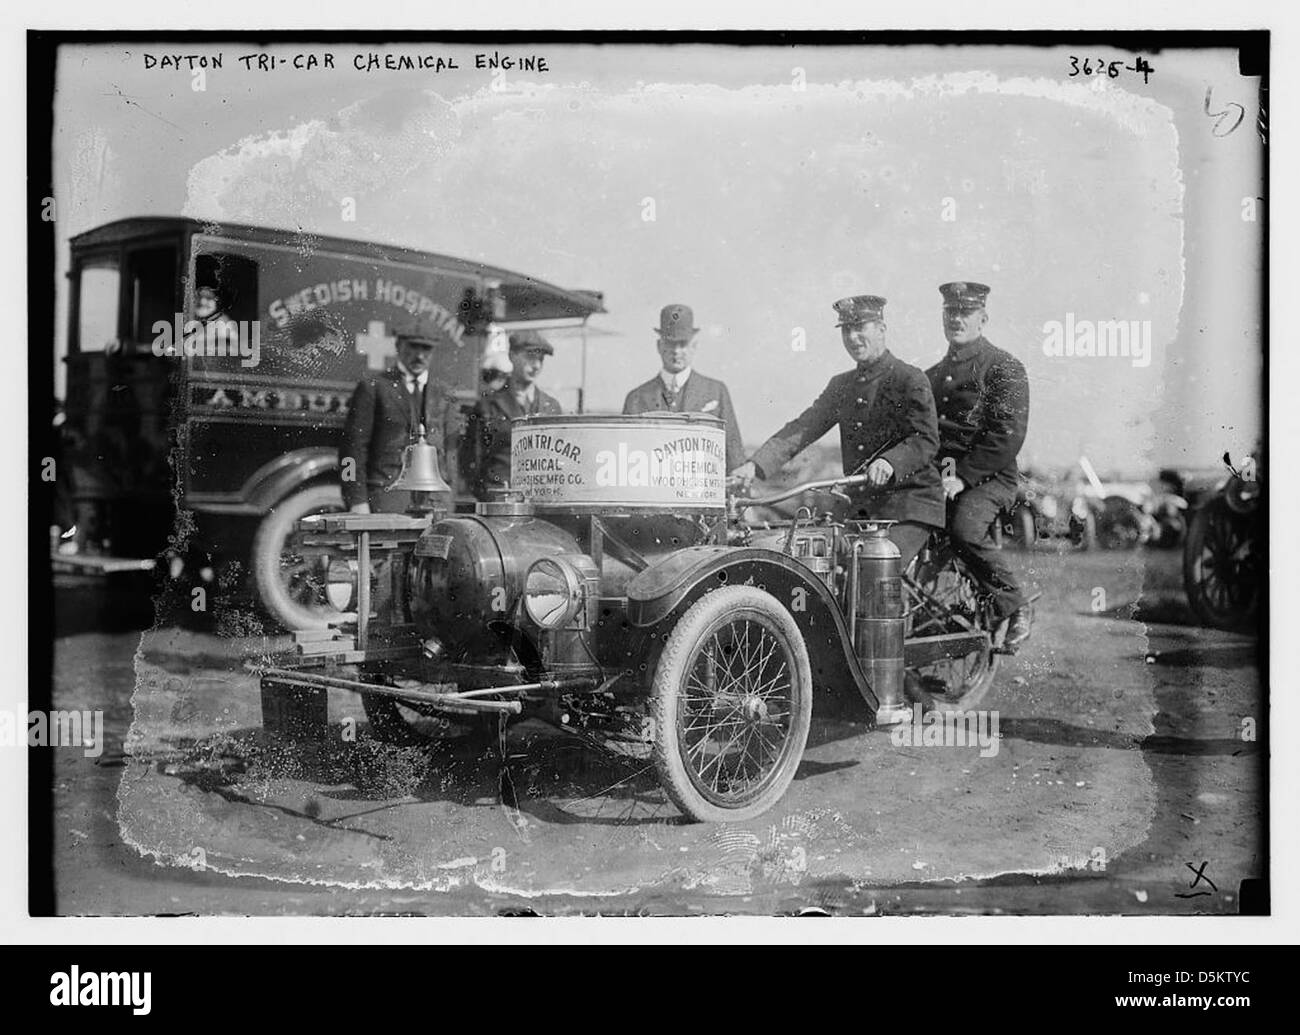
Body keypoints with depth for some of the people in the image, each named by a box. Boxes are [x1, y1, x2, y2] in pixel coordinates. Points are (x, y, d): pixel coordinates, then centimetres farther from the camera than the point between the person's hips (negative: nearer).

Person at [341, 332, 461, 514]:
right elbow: (354, 446, 1)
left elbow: (451, 451, 16)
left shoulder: (442, 395, 17)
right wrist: (357, 502, -8)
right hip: (384, 497, -3)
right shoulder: (372, 387, 6)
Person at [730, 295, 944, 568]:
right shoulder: (841, 385, 14)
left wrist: (890, 462, -33)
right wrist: (755, 465, -6)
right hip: (862, 509, 6)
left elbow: (927, 440, -13)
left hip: (910, 507, -6)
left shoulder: (910, 380, -5)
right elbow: (802, 428, 8)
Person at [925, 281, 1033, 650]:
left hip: (989, 476, -6)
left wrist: (963, 476, -17)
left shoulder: (1004, 367, 1)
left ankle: (1016, 609, -13)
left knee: (965, 528, -32)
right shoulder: (932, 375, 23)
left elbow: (1008, 435, -10)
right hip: (937, 476, 6)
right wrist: (942, 461, -5)